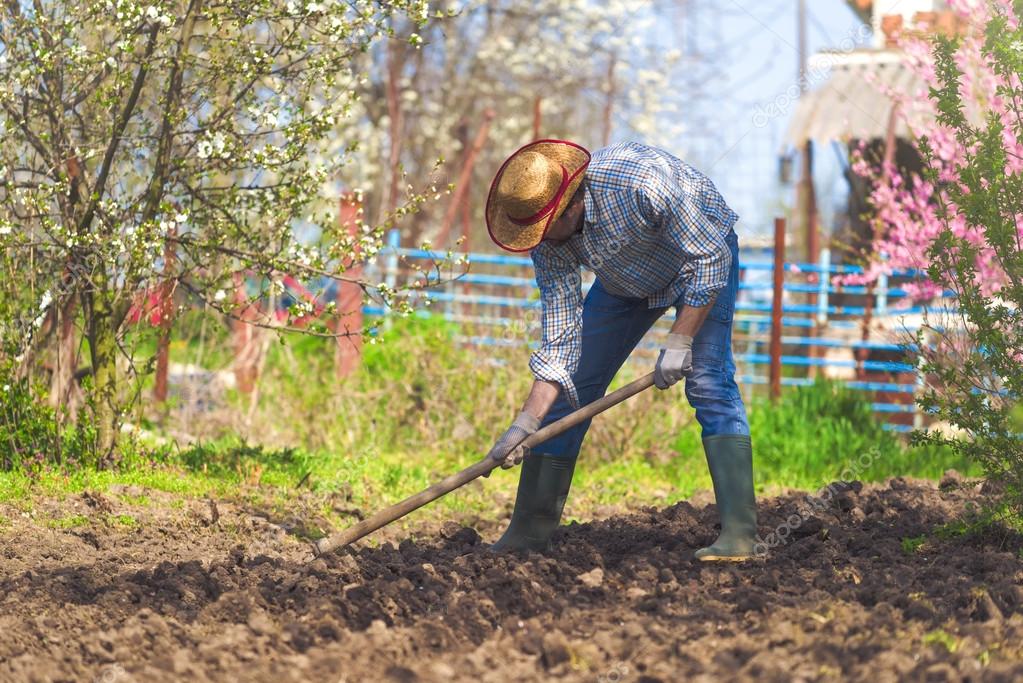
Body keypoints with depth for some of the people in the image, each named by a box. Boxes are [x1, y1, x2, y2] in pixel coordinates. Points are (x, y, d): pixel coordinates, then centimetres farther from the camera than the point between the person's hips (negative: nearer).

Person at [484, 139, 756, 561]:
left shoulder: (643, 182, -41)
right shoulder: (548, 239, -23)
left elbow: (710, 259, -31)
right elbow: (561, 336, -20)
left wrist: (679, 343, -32)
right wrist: (526, 423, -27)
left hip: (704, 259, -5)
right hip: (624, 281, 5)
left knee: (708, 382, -24)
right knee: (569, 390, -2)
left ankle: (738, 533, -27)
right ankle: (530, 530, 7)